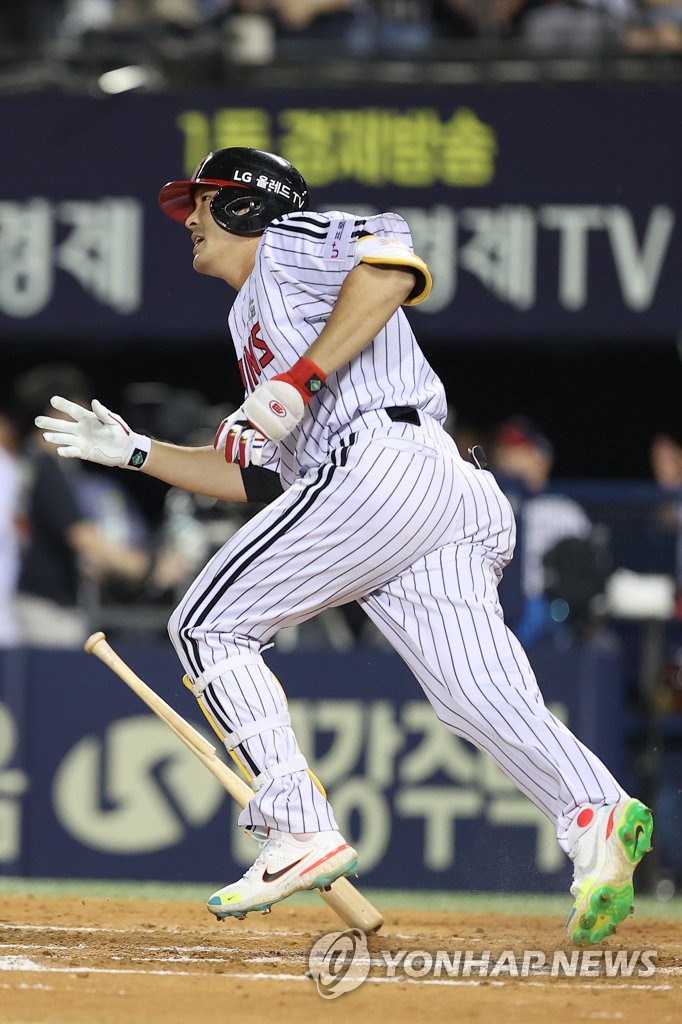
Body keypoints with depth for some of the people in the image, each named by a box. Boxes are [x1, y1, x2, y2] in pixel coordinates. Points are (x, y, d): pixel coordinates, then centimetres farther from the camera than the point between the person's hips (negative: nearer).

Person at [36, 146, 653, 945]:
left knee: (209, 626, 0)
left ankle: (299, 830, -11)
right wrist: (133, 451, 37)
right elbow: (256, 480, 38)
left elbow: (395, 263, -11)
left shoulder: (292, 243, 12)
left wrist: (302, 380, -13)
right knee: (481, 698, -10)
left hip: (383, 458, -9)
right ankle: (596, 818, -34)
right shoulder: (251, 326, 39)